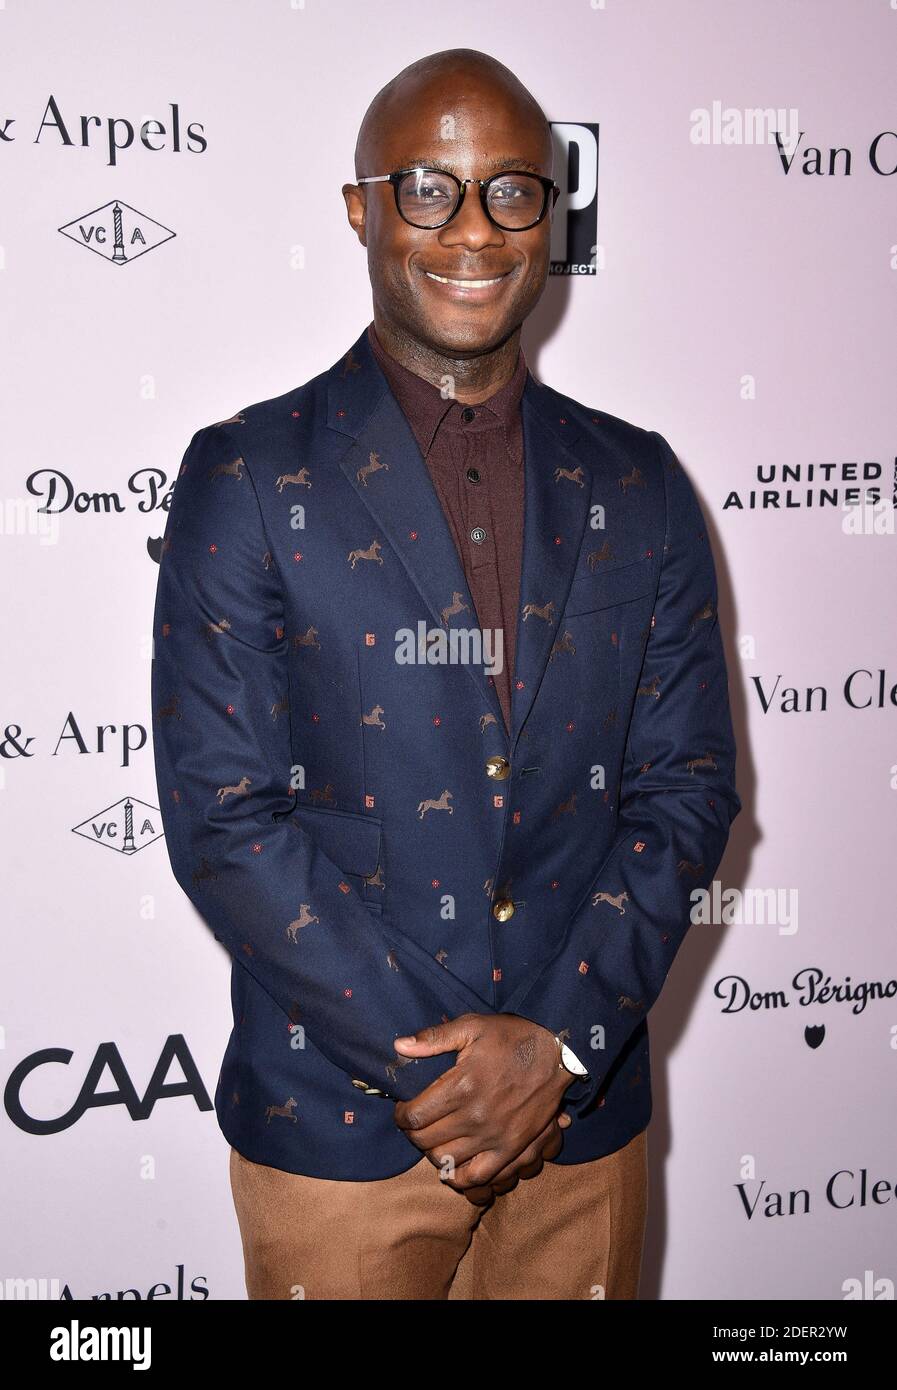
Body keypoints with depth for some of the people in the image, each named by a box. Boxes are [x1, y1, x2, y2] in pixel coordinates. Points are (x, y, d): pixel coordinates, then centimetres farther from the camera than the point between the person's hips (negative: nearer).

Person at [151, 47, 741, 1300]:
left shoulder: (639, 489, 3)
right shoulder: (246, 480, -6)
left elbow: (688, 788, 1)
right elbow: (221, 818, -10)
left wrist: (562, 1043, -10)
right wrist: (433, 1059, -14)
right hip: (337, 1131, -2)